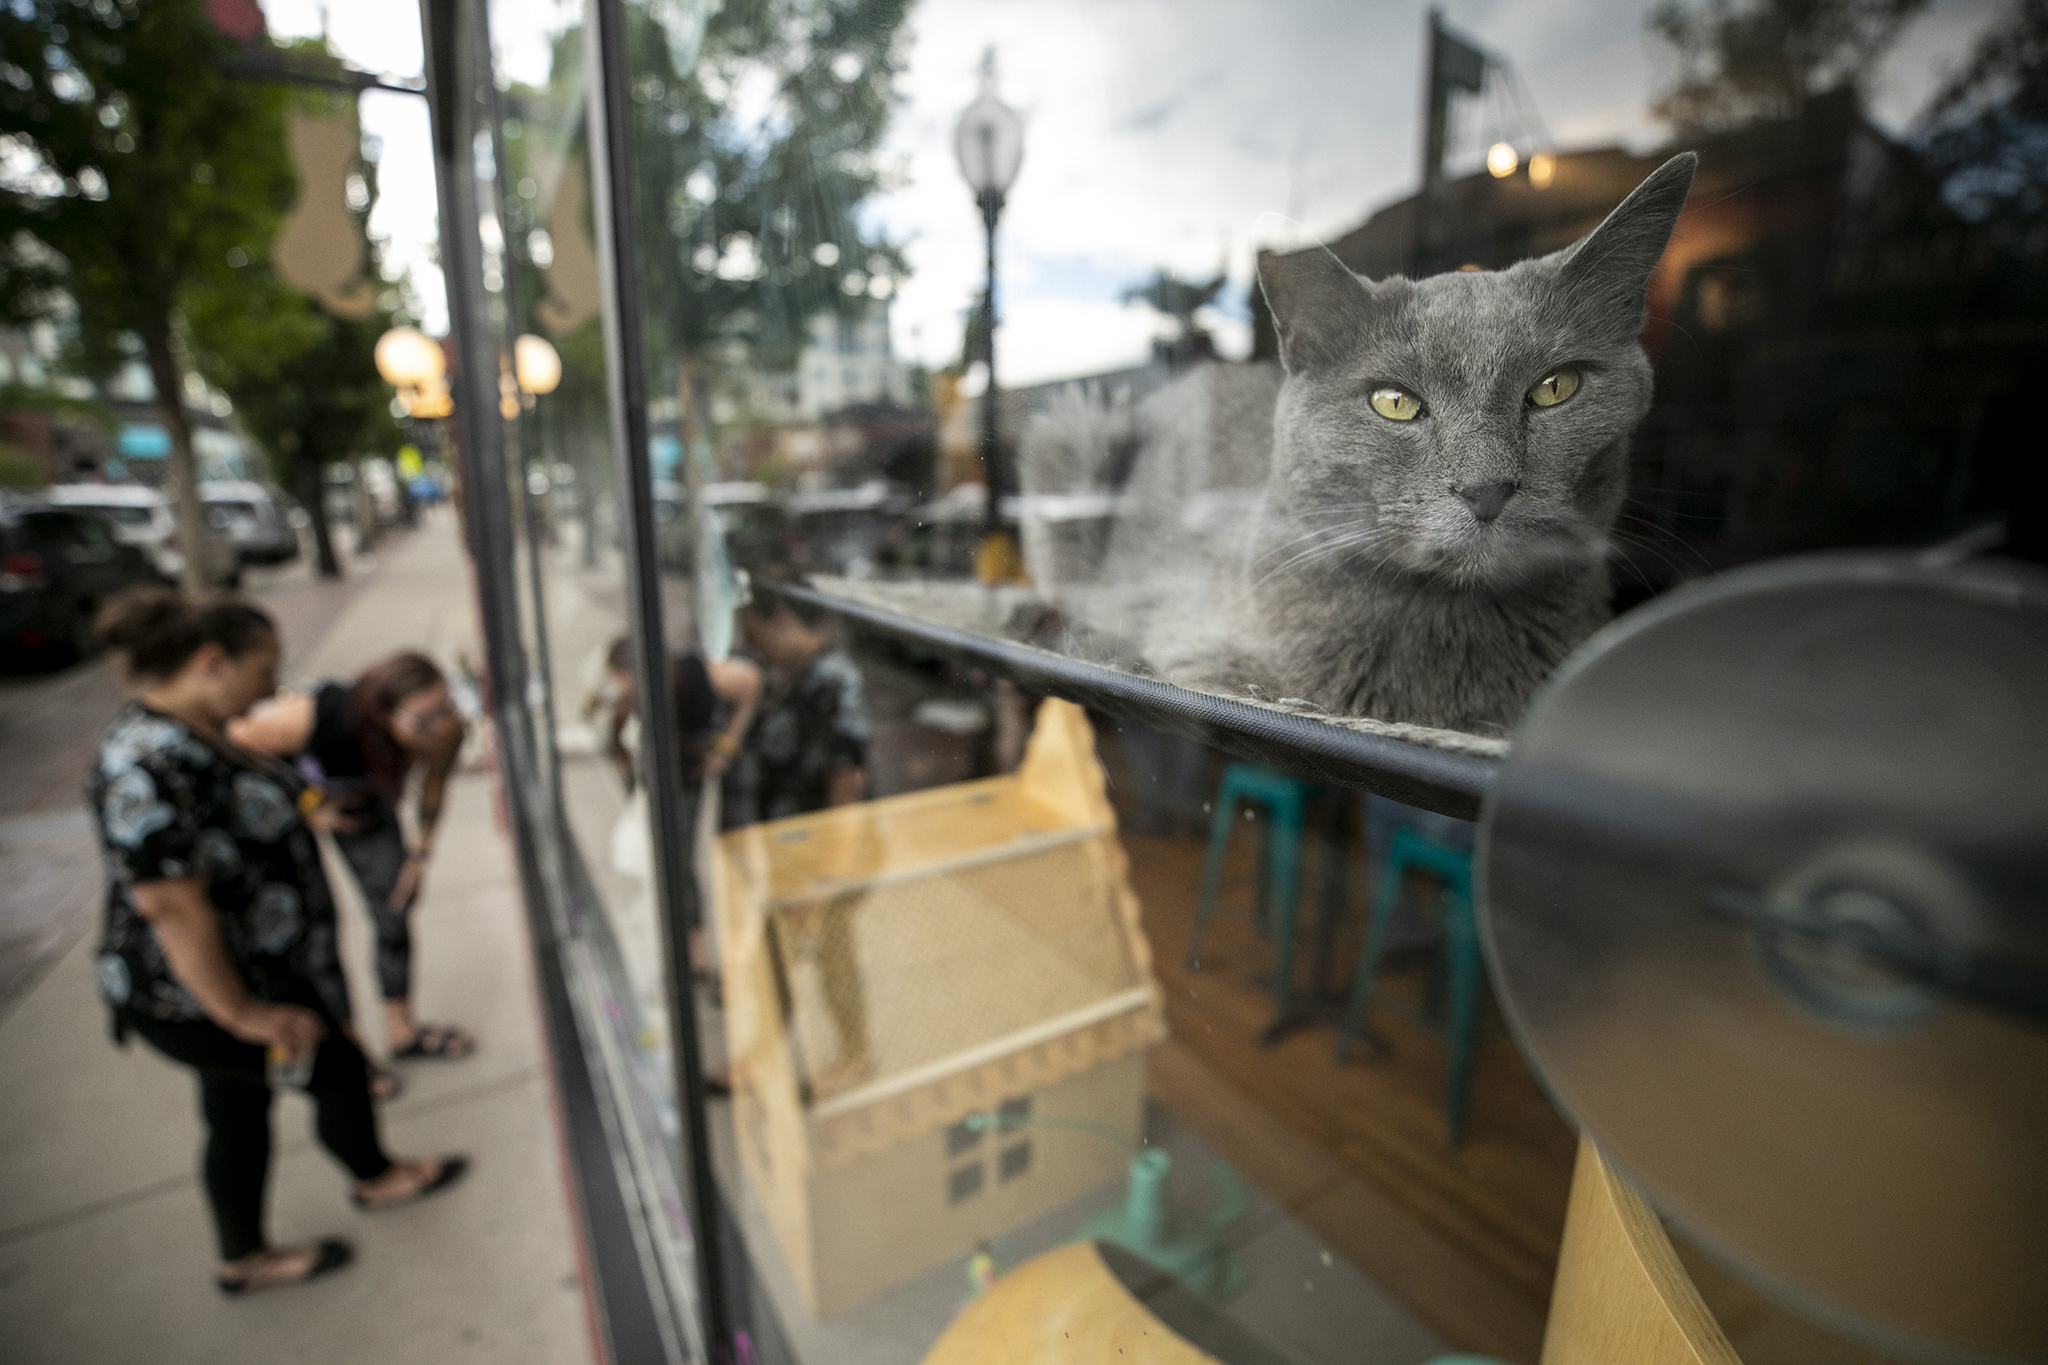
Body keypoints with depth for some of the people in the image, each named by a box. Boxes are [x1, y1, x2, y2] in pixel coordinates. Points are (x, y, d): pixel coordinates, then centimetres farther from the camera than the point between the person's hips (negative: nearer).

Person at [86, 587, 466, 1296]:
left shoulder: (194, 733, 3)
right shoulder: (148, 765, -29)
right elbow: (171, 905, -29)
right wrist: (243, 1015, -23)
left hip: (247, 975, 9)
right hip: (199, 1002, -9)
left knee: (240, 1113, 22)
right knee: (339, 1070, 11)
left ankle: (245, 1259, 42)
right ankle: (376, 1177, 39)